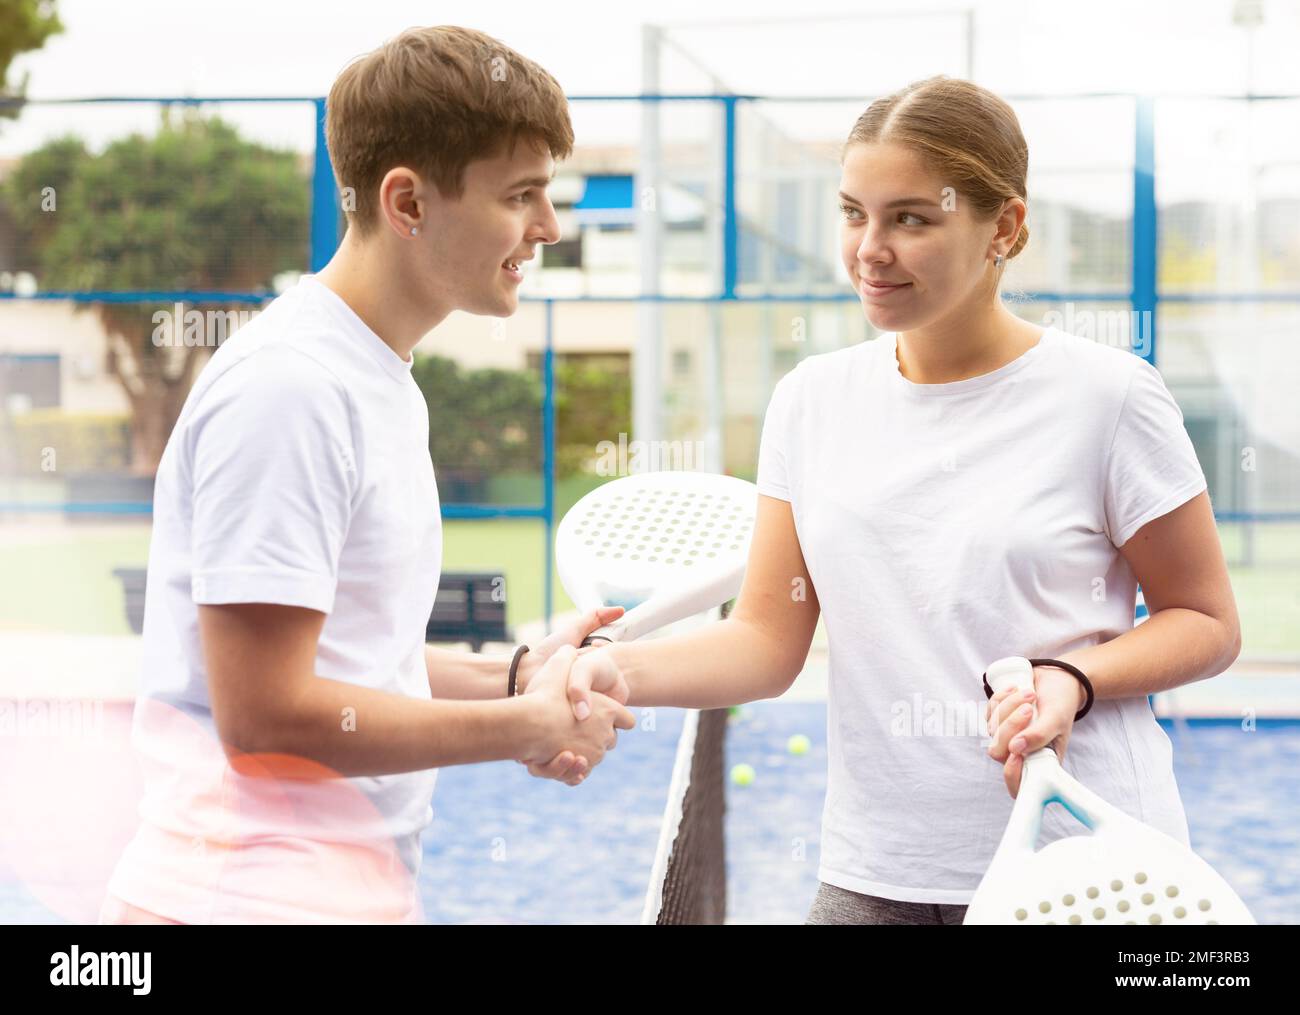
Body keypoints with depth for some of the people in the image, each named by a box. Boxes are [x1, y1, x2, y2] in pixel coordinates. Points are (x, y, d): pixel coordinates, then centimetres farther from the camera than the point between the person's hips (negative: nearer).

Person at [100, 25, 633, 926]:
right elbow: (263, 710, -21)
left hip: (360, 887, 9)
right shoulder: (287, 387, -17)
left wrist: (515, 677, 2)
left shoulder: (384, 382, 13)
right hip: (252, 895, -9)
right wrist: (524, 726, -12)